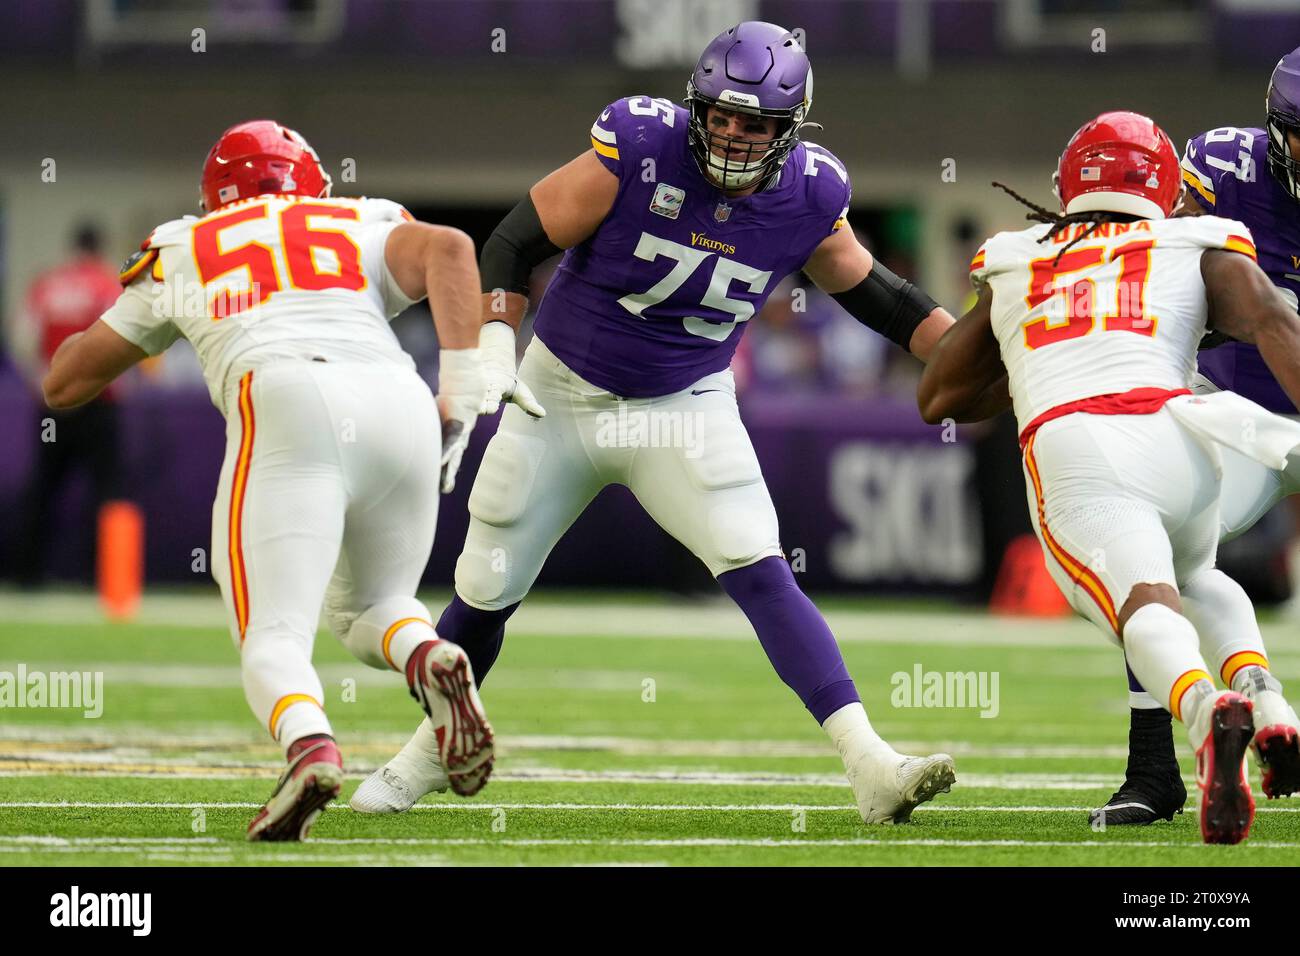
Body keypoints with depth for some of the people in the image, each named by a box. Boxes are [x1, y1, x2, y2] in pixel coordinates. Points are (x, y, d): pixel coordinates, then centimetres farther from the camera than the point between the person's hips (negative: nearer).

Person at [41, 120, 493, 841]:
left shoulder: (180, 257, 29)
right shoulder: (364, 232, 29)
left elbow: (63, 384, 36)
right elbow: (449, 249, 5)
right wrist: (460, 398, 4)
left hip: (285, 409, -2)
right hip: (399, 403, 2)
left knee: (272, 637, -4)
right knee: (367, 614, 24)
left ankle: (310, 746, -38)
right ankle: (428, 657, -11)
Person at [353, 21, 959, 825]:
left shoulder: (808, 198, -13)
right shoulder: (639, 152, -23)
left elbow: (868, 290, 7)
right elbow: (516, 242, -13)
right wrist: (495, 346, -24)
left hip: (685, 407, 1)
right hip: (563, 395, -1)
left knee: (761, 573, -18)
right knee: (487, 589, 8)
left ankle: (870, 766, -24)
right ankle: (431, 748, 35)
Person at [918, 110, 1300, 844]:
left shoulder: (1009, 268, 30)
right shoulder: (1201, 253, 24)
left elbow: (938, 400, 38)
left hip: (1067, 449, -1)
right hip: (1174, 439, 1)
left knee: (1149, 609, -20)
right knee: (1198, 579, 30)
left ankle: (1209, 712, -55)